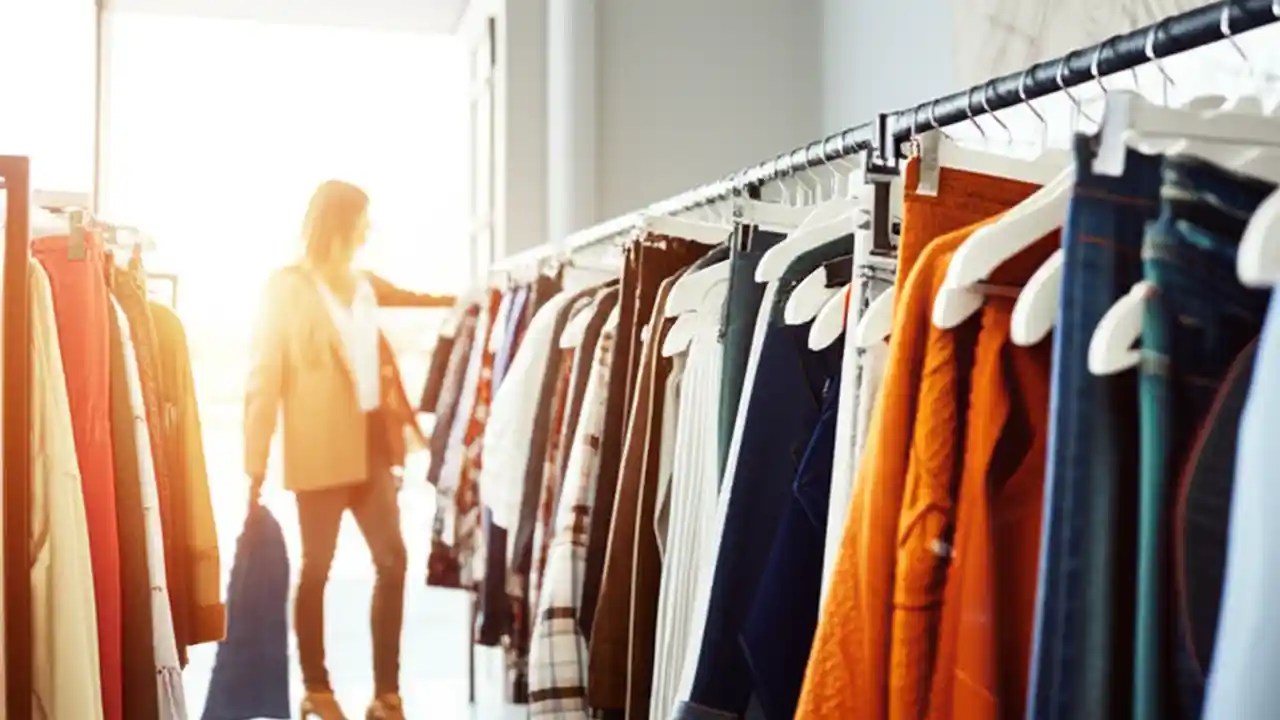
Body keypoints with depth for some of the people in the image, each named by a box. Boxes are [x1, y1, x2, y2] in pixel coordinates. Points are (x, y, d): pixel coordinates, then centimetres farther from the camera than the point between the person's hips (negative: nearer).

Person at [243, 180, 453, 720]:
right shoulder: (288, 287, -3)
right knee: (317, 566, 5)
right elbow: (264, 378, -7)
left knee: (392, 559, 1)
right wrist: (256, 464, -13)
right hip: (321, 447, -5)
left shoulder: (364, 286, 14)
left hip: (370, 440, 6)